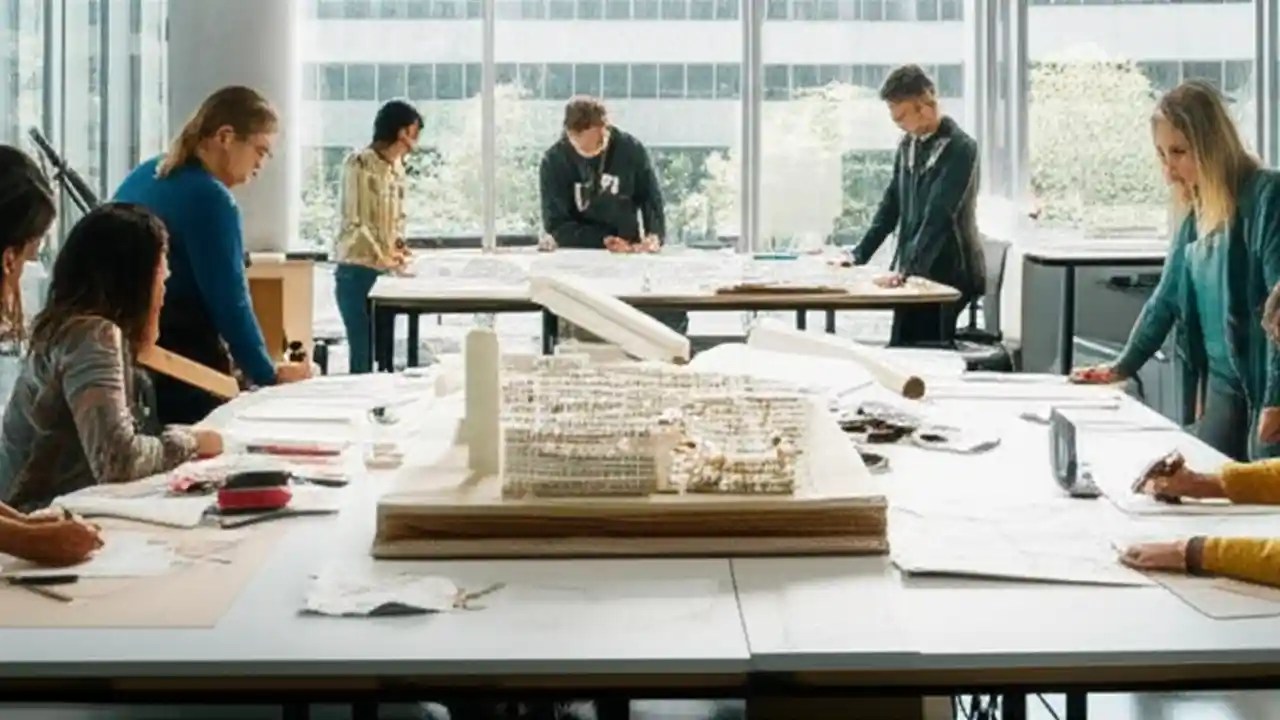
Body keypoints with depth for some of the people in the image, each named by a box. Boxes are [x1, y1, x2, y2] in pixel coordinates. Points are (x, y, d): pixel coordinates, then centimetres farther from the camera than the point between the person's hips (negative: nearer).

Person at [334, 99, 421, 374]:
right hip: (358, 271, -7)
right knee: (363, 356, -6)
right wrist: (380, 257, -22)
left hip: (387, 273, 7)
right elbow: (353, 223, -16)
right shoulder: (359, 163, -12)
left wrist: (399, 244, 1)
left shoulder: (397, 167, 12)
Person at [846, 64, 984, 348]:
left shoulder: (959, 148, -15)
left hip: (948, 274, -7)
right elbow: (892, 204, 16)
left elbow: (939, 216, -24)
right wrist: (859, 255, 10)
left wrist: (906, 270, -30)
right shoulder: (909, 144, 8)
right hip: (913, 271, 7)